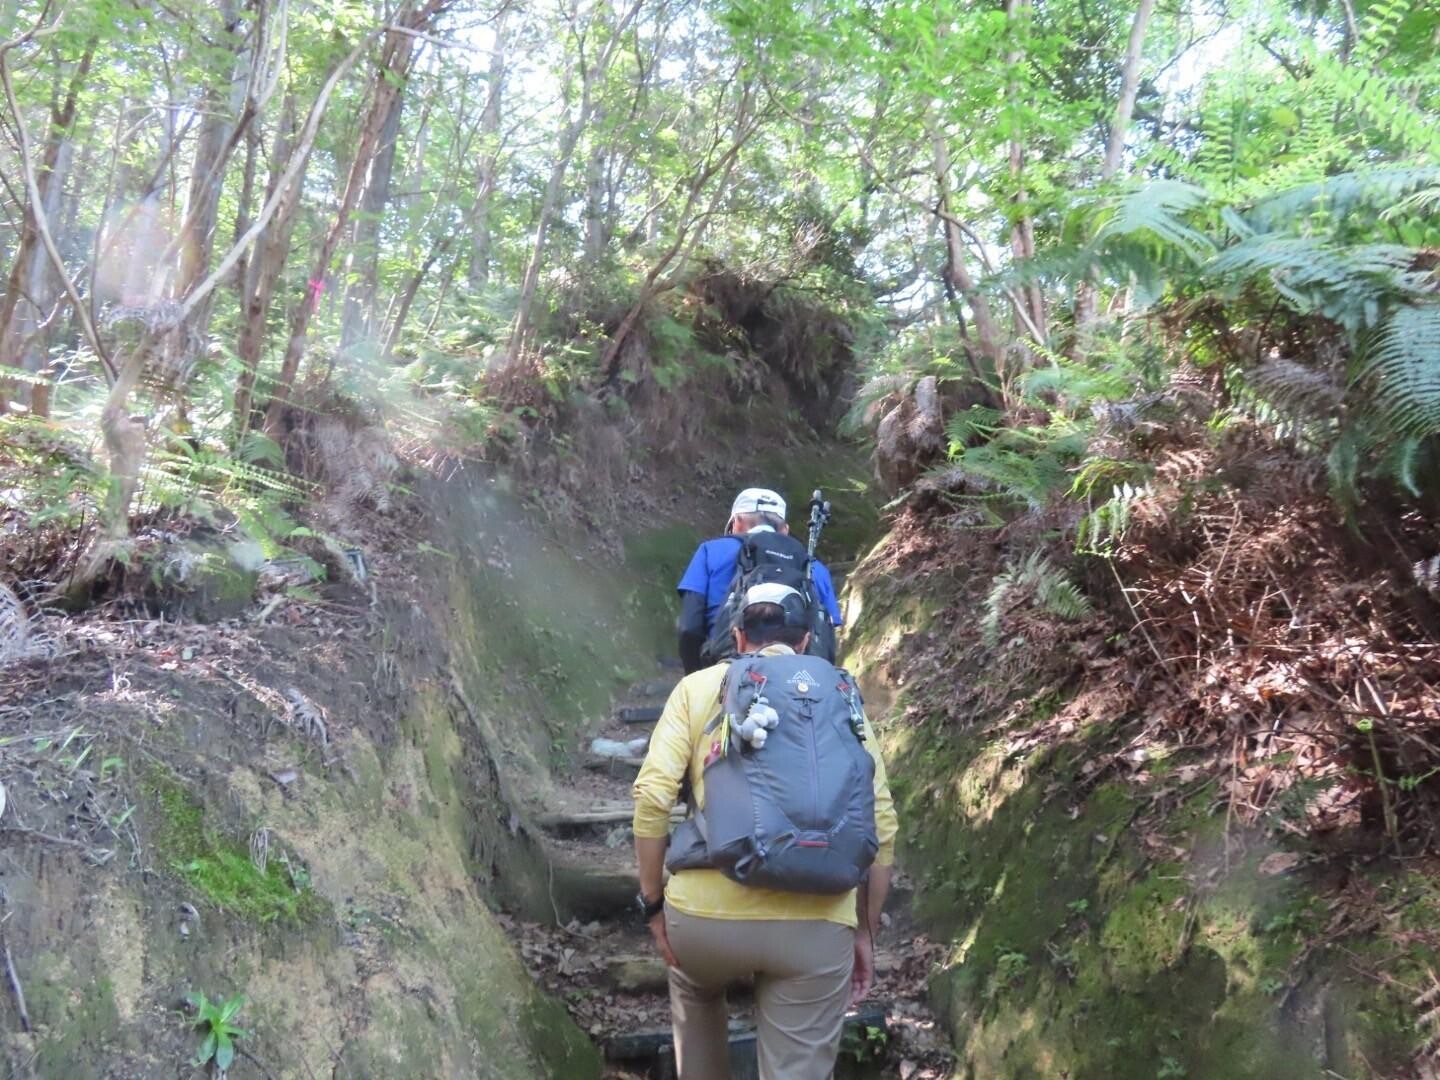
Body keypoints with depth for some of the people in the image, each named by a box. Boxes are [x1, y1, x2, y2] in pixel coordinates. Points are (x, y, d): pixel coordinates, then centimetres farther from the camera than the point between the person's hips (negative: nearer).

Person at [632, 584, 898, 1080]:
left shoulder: (698, 687, 10)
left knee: (695, 995, 34)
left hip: (708, 909, 0)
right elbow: (881, 824, 7)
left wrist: (653, 901, 9)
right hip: (817, 923, 0)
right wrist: (865, 932, 14)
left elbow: (652, 795, -1)